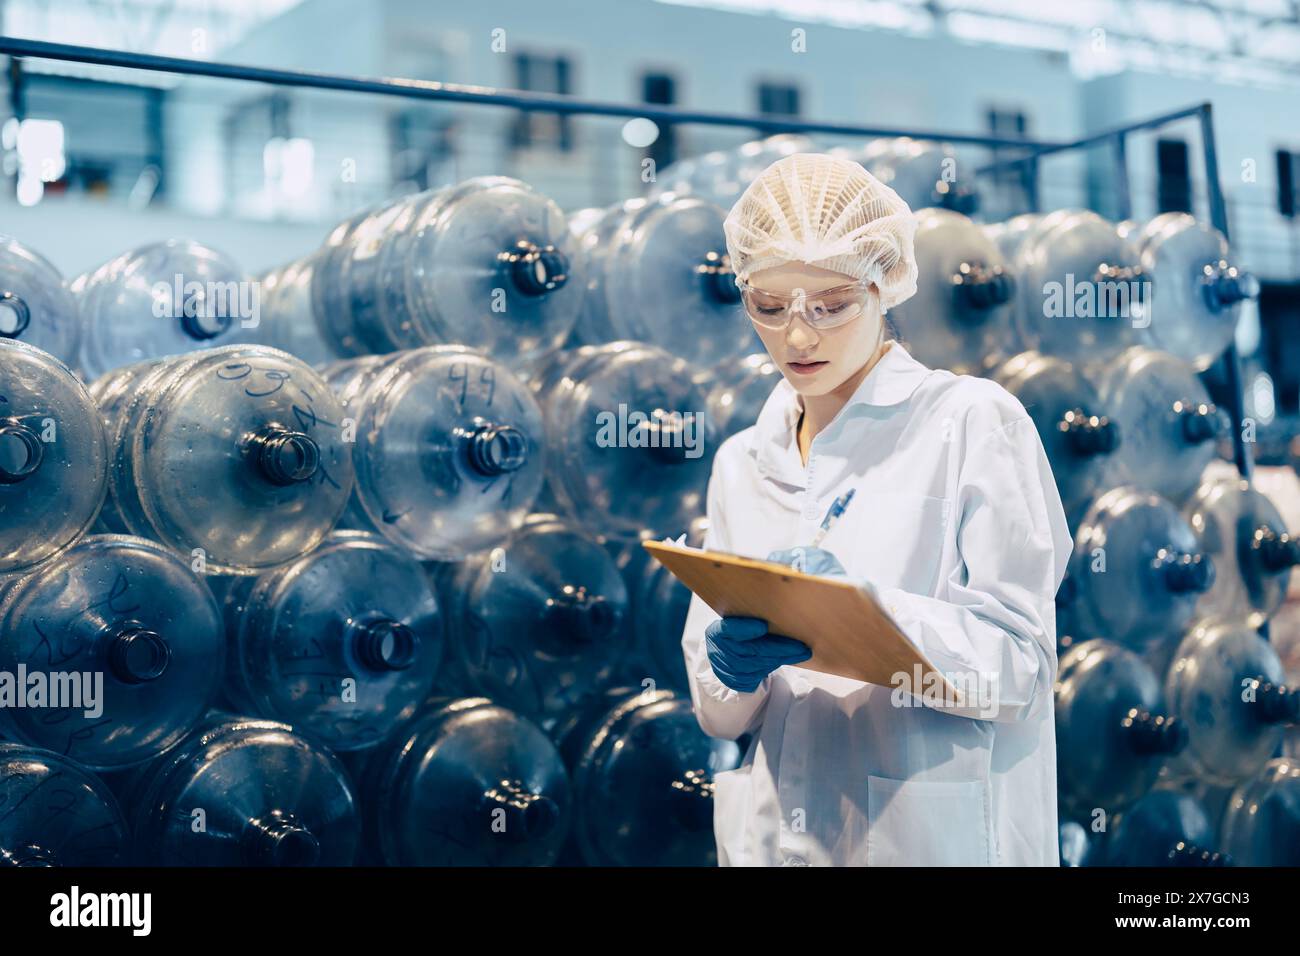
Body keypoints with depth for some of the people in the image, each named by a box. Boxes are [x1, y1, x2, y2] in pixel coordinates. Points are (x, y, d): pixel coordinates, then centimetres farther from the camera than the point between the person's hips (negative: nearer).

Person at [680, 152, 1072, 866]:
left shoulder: (973, 420, -6)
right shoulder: (740, 461, 8)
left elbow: (1019, 662, -11)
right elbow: (715, 713, 6)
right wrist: (732, 666, -15)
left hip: (934, 838, -4)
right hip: (769, 836, 4)